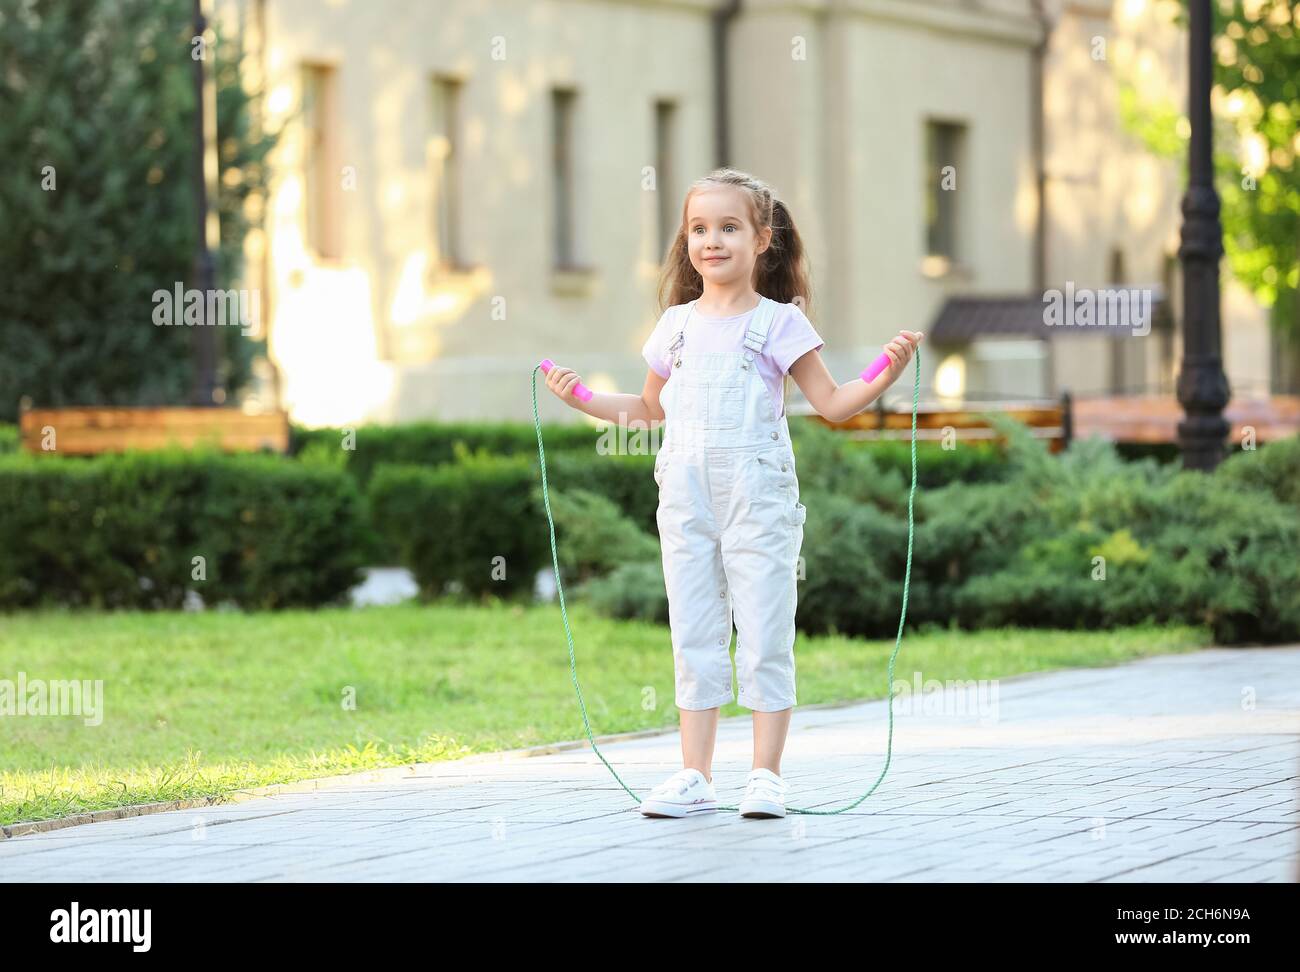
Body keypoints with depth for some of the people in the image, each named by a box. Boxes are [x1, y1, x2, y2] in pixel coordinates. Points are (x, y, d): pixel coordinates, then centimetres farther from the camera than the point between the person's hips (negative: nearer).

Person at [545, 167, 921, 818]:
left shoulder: (778, 323, -1)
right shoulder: (676, 326, 11)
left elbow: (833, 404, -1)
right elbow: (649, 409, 25)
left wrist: (886, 375, -16)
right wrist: (583, 398, 17)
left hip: (758, 501, -4)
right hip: (686, 502, 4)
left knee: (765, 636, -3)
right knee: (693, 637, 6)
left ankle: (766, 775, 3)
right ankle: (695, 776, 10)